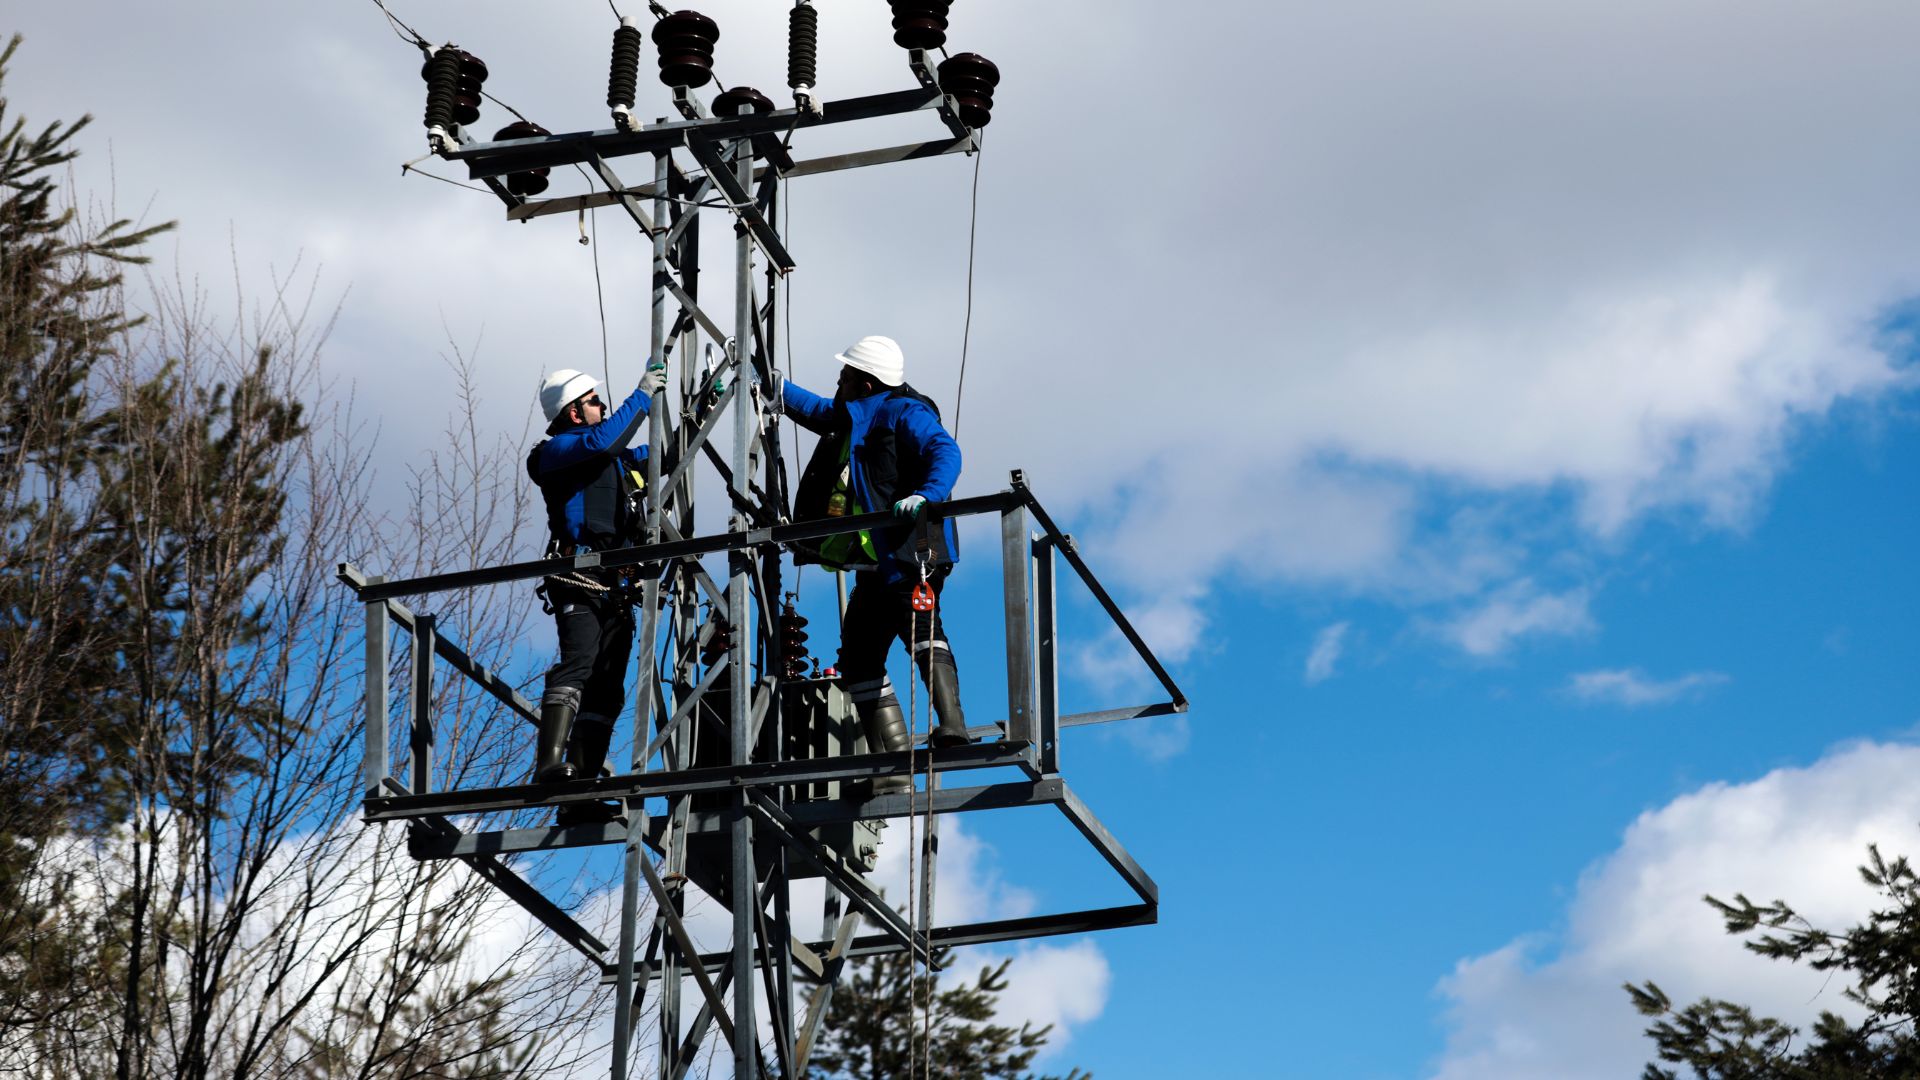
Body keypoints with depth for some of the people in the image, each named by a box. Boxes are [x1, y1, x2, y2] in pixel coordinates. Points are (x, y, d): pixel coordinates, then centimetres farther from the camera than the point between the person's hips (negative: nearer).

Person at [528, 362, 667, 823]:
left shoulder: (616, 458, 27)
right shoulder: (557, 451, 2)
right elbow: (602, 440, -17)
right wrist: (642, 395, -8)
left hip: (614, 589, 9)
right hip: (581, 581, -9)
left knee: (606, 690, 2)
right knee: (578, 664, -28)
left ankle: (578, 795, 0)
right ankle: (550, 765, -41)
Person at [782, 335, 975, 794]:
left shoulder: (902, 413, -3)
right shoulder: (852, 416, 25)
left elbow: (945, 452, -19)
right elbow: (817, 410, 46)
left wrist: (926, 495, -38)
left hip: (909, 552, -10)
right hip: (875, 565, 10)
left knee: (919, 625, -32)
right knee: (859, 656, 6)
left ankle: (952, 728, -46)